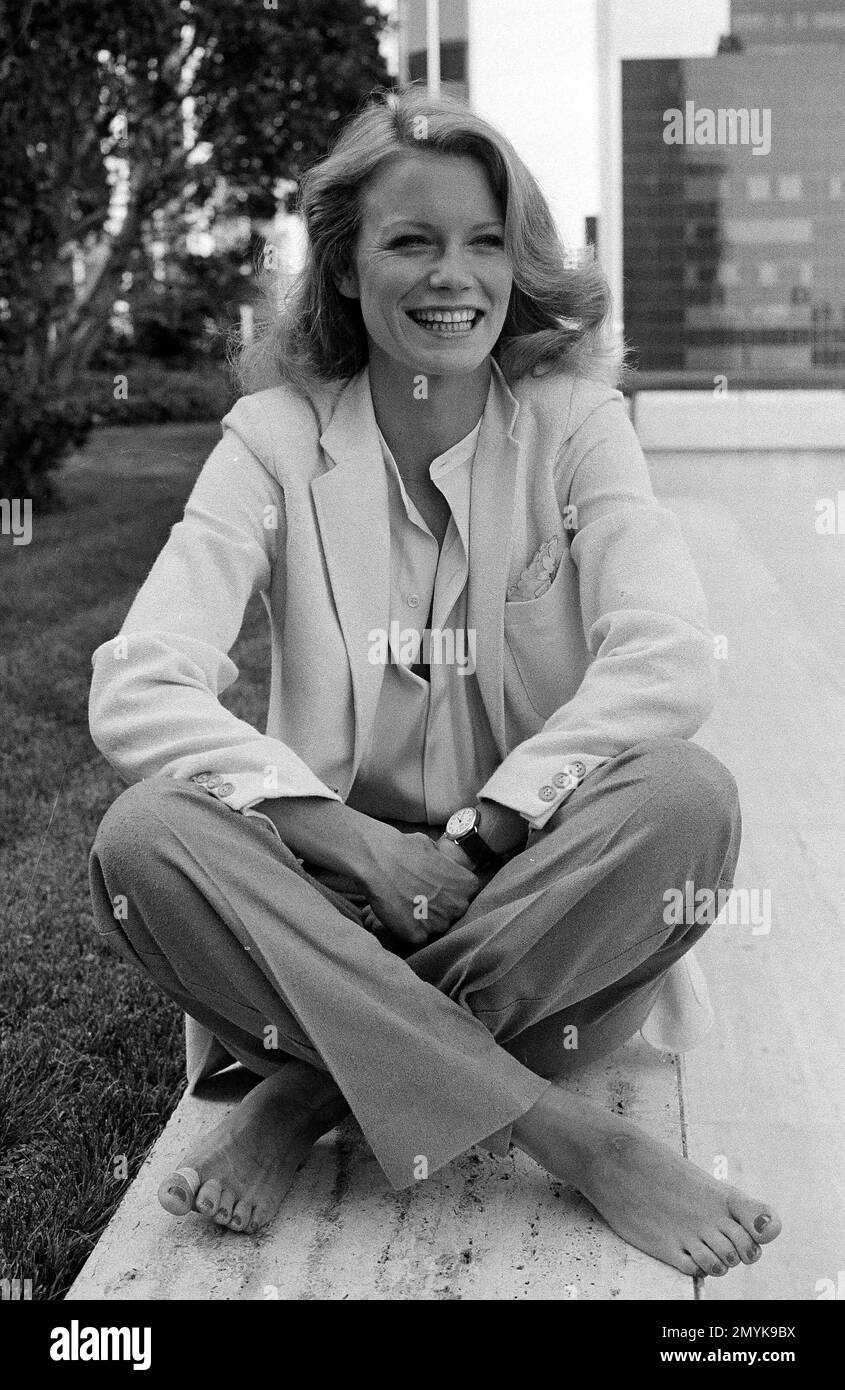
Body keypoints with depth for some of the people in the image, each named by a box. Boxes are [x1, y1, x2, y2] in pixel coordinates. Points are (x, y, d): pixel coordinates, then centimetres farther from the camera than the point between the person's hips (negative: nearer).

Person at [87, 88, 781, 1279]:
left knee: (689, 796, -29)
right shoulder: (276, 436, -3)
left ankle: (313, 1088, -20)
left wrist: (479, 837, -23)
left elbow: (668, 659, -17)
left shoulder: (574, 420, -2)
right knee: (144, 836, -28)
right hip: (340, 890, 0)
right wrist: (354, 844, -25)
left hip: (538, 889, 0)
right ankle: (568, 1130, -27)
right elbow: (136, 690, -15)